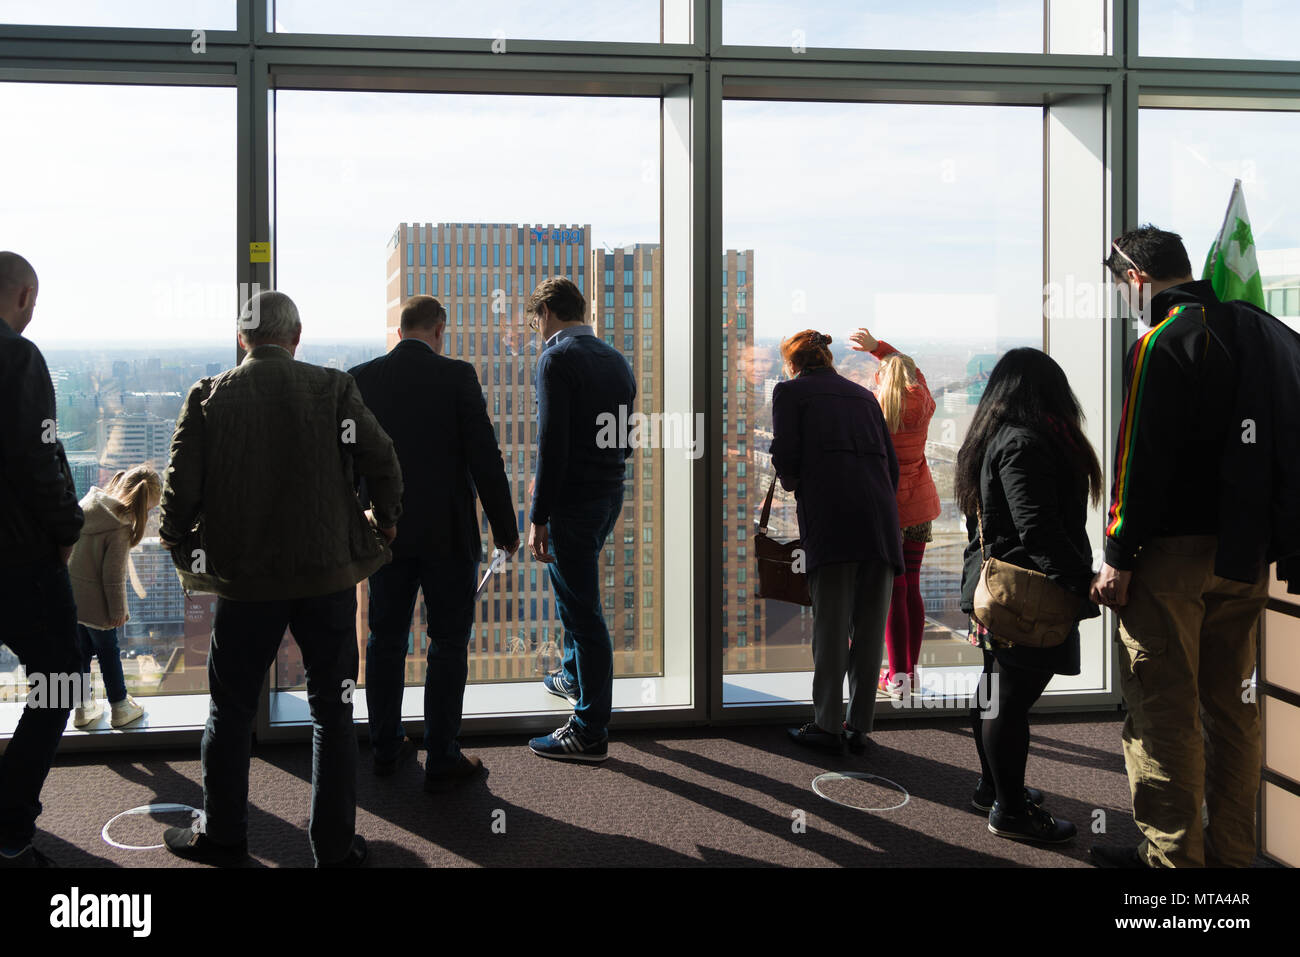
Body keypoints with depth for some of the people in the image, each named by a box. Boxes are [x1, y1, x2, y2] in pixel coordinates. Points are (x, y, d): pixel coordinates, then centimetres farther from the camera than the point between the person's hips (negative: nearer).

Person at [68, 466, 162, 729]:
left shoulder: (87, 503, -1)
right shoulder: (120, 527, -24)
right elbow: (113, 576, -20)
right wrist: (118, 610, -8)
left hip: (69, 596, 7)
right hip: (95, 603, -7)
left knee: (81, 651, 18)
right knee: (108, 653, 10)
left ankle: (83, 708, 28)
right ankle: (119, 708, 24)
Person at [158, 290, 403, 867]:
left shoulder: (210, 397, -2)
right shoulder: (333, 388, -4)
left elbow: (181, 485, -4)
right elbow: (381, 462, -8)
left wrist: (181, 548, 12)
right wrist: (384, 522, 9)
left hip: (245, 579, 0)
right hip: (329, 574, 0)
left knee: (230, 711, 15)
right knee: (332, 712, 10)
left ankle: (222, 837, 27)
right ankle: (335, 846, 16)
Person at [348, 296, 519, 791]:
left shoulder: (359, 379, 1)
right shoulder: (456, 376, -10)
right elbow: (485, 458, -11)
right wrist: (505, 527, -1)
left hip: (385, 532, 4)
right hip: (447, 533, -4)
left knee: (386, 639, 16)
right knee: (448, 644, 5)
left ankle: (386, 747, 26)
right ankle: (441, 759, 9)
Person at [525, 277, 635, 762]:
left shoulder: (557, 359, -13)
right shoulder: (615, 359, 12)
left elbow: (552, 445, -21)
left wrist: (538, 517, -18)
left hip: (573, 502, -9)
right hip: (610, 494, 9)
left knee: (583, 608, -3)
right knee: (575, 591, 28)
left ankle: (590, 732, 3)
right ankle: (574, 677, 47)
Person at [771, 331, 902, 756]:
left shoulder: (790, 391, 11)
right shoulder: (862, 394, 24)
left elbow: (785, 457, -1)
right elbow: (891, 461, 19)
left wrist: (791, 483, 19)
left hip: (830, 514, -4)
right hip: (880, 514, 5)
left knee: (831, 623, -2)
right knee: (870, 625, 6)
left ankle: (828, 725, 1)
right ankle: (859, 726, 9)